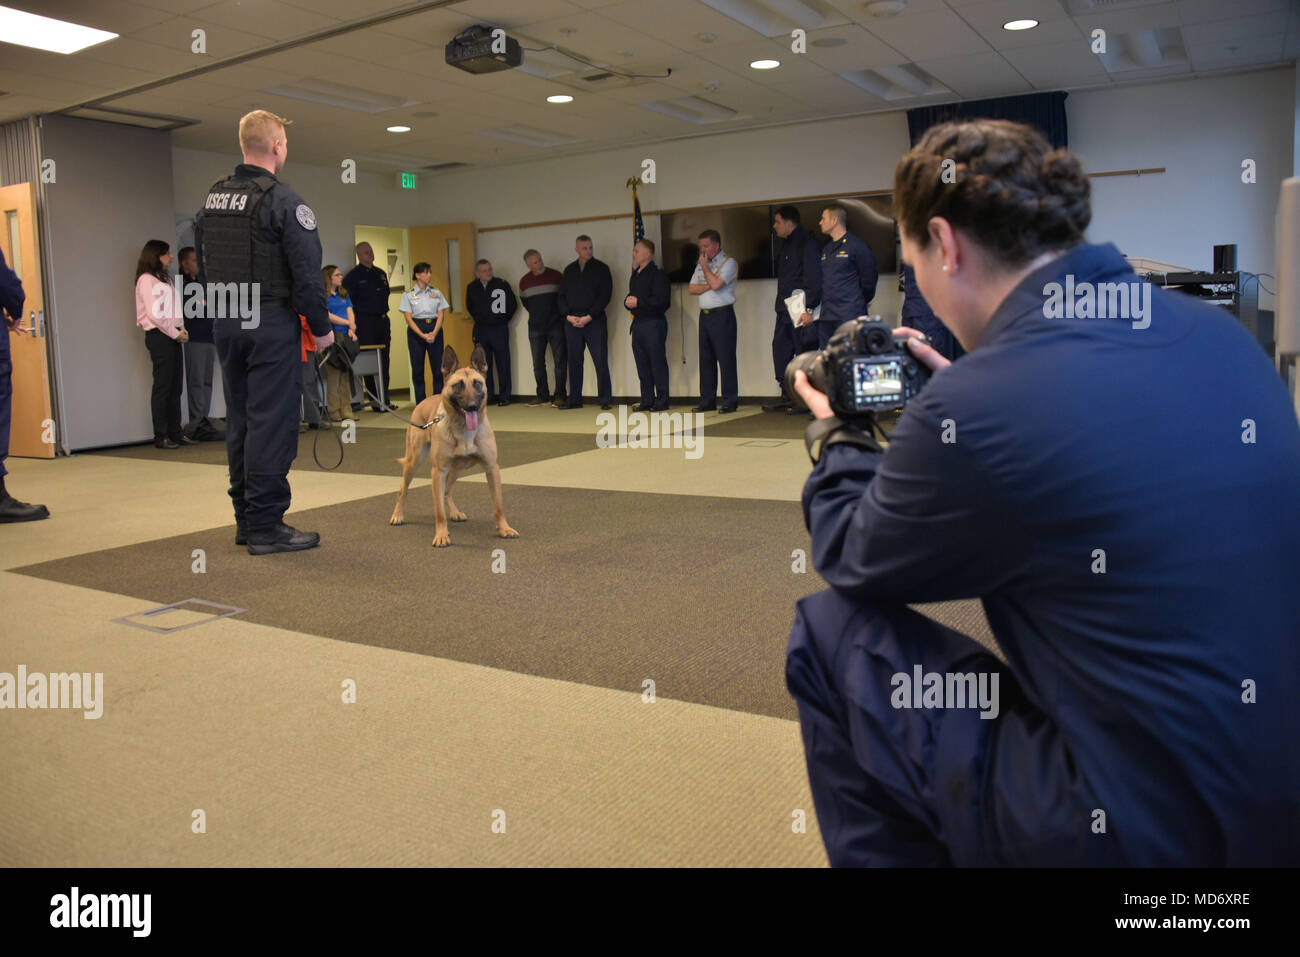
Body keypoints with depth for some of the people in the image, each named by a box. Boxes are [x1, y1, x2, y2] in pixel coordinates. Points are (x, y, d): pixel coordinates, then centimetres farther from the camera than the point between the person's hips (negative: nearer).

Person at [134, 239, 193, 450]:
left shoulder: (163, 279, 21)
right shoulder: (147, 279, -7)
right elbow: (154, 314, -15)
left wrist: (181, 329, 4)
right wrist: (175, 333, -12)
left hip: (172, 336, 9)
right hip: (158, 336, -9)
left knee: (175, 387, 7)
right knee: (162, 387, -7)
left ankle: (175, 433, 10)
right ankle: (161, 437, -4)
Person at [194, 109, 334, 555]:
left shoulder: (212, 198, 12)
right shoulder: (282, 201, -12)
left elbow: (203, 265, 16)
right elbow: (306, 272, -16)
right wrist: (321, 327, -7)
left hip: (225, 324, 8)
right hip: (271, 325, -8)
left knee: (239, 420, 13)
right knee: (272, 422, -4)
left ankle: (245, 519, 21)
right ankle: (265, 526, -1)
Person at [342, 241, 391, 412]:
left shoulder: (380, 273, 17)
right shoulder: (353, 275, -3)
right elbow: (348, 300, -7)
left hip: (383, 319, 6)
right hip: (365, 322, -6)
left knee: (384, 361, 8)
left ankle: (385, 398, 13)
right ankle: (375, 401, -1)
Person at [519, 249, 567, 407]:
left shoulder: (556, 275, -3)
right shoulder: (524, 282, 5)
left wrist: (561, 316, 6)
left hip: (556, 325, -3)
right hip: (535, 327, 3)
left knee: (560, 361, -5)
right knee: (538, 363, 4)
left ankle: (560, 396, -1)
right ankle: (542, 396, 12)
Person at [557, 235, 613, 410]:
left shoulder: (601, 268, 2)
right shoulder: (569, 270, 14)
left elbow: (605, 295, -5)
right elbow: (561, 296, 13)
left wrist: (589, 317, -12)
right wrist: (568, 315, -4)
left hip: (594, 321, -4)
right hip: (572, 322, 4)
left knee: (601, 361, -5)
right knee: (574, 362, 5)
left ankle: (606, 399, 1)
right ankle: (574, 400, 12)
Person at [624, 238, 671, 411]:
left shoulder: (658, 274, -8)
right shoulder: (635, 275, 19)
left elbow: (662, 301, -17)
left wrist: (638, 302, -14)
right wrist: (628, 302, 0)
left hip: (654, 323, -8)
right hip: (638, 324, 8)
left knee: (658, 363, -4)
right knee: (642, 365, 8)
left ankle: (662, 400, 1)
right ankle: (647, 400, 14)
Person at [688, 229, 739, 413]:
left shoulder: (728, 262, -3)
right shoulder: (701, 265, 19)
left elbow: (716, 284, -18)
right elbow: (691, 289, 10)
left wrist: (705, 266, -5)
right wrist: (708, 286, -6)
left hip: (722, 314, -7)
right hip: (705, 315, 7)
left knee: (726, 358, -7)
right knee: (706, 358, 7)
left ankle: (730, 401, -3)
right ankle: (707, 400, 12)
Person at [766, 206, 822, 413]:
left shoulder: (806, 244, -10)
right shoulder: (786, 245, 19)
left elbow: (814, 279, -16)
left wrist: (809, 309, -21)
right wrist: (781, 306, 15)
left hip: (801, 311, -9)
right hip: (785, 311, 9)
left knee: (804, 353, -3)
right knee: (780, 349, 8)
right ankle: (787, 397, 14)